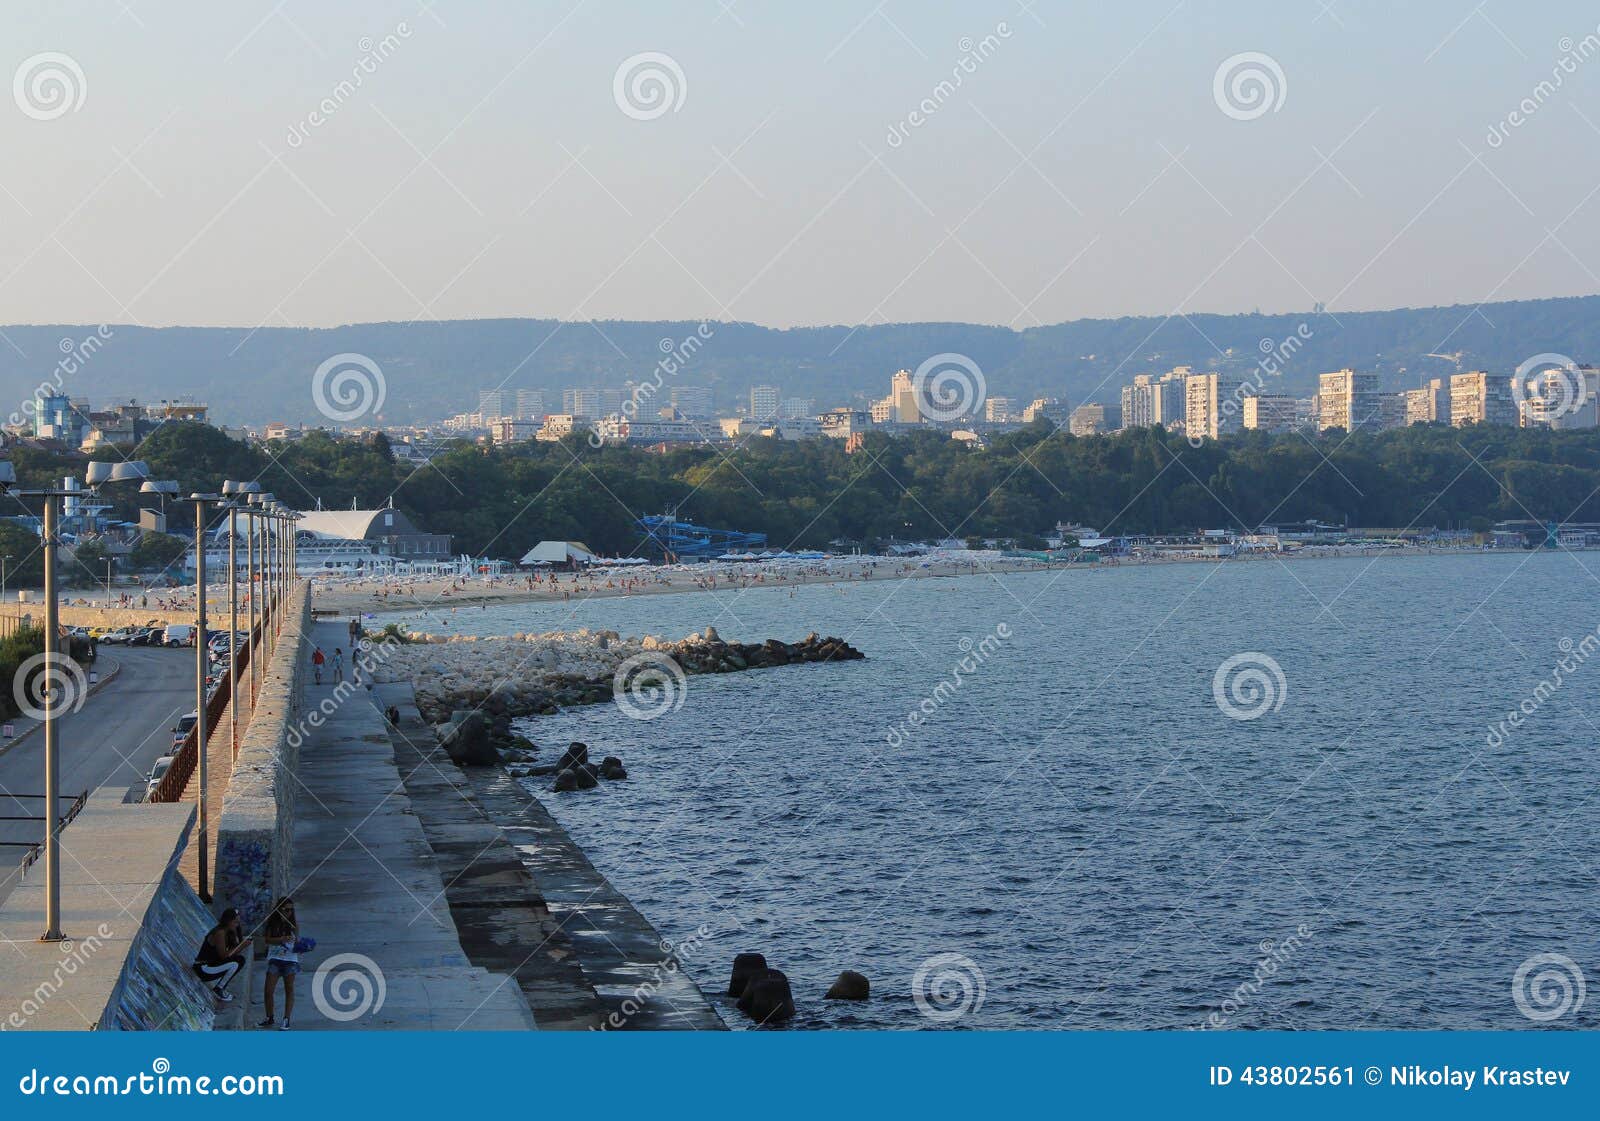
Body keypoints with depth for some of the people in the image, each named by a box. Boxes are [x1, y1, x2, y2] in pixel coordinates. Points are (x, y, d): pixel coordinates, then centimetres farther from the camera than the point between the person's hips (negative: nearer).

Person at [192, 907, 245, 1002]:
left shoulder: (227, 931, 6)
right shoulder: (219, 933, -22)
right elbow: (223, 955, -23)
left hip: (212, 963, 10)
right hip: (203, 969, -10)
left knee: (240, 959, 7)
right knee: (234, 964, -22)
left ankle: (220, 987, 14)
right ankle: (217, 990, -4)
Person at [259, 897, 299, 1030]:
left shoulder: (294, 924, 0)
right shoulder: (272, 923, 2)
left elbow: (298, 942, 2)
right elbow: (268, 940, -6)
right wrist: (281, 939, -22)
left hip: (290, 960, -1)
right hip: (274, 959, 1)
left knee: (289, 990, 0)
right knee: (269, 990, -2)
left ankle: (286, 1020, 4)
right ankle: (269, 1018, 16)